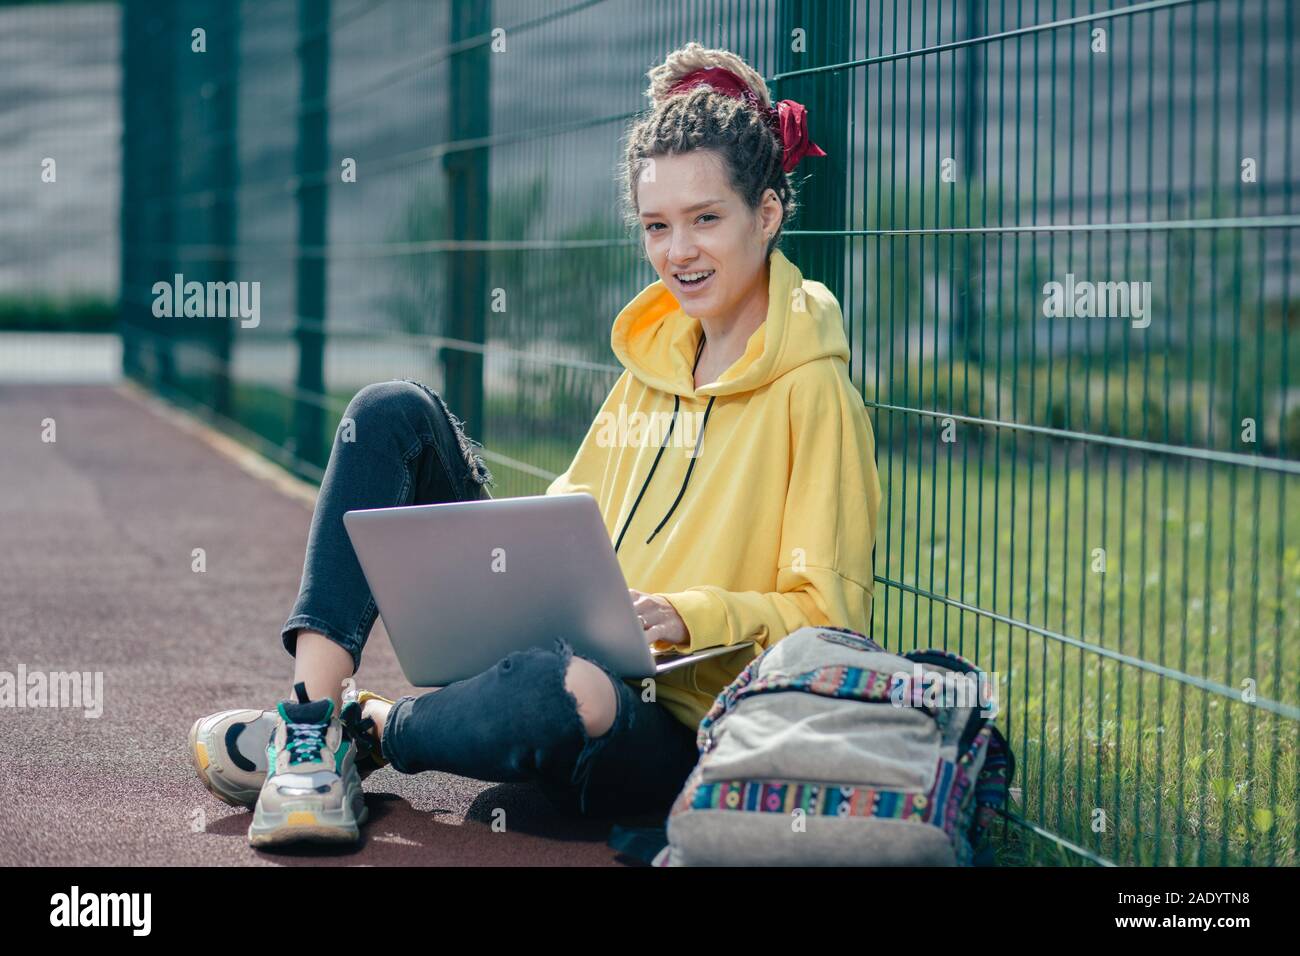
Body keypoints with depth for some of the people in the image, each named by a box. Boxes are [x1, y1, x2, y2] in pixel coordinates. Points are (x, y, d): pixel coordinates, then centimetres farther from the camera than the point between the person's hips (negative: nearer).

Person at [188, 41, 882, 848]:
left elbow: (828, 614, -13)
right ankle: (311, 715, -17)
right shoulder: (657, 350, 10)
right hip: (565, 643, 7)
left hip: (672, 740, -7)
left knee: (572, 687, -44)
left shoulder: (810, 390, -11)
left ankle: (364, 730, -12)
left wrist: (684, 617, -26)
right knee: (394, 414, -2)